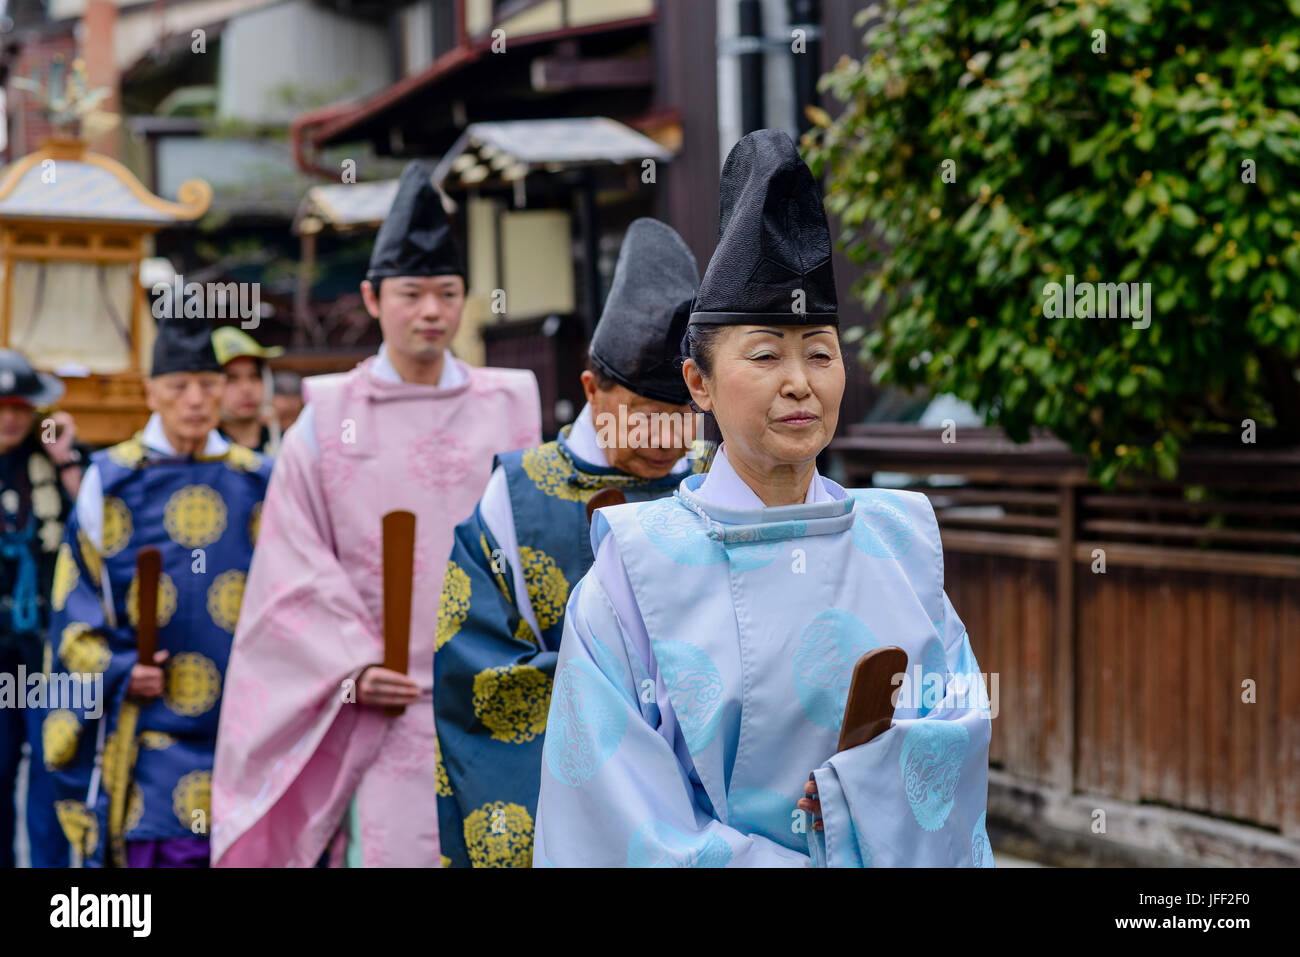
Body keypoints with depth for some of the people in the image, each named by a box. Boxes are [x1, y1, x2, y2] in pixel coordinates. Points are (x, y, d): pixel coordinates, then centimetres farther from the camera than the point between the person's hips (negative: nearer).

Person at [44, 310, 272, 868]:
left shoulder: (256, 484, 8)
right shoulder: (111, 482, 2)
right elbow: (73, 605, 3)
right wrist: (118, 672, -10)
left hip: (244, 731, 2)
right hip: (148, 732, -2)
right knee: (154, 851, -8)